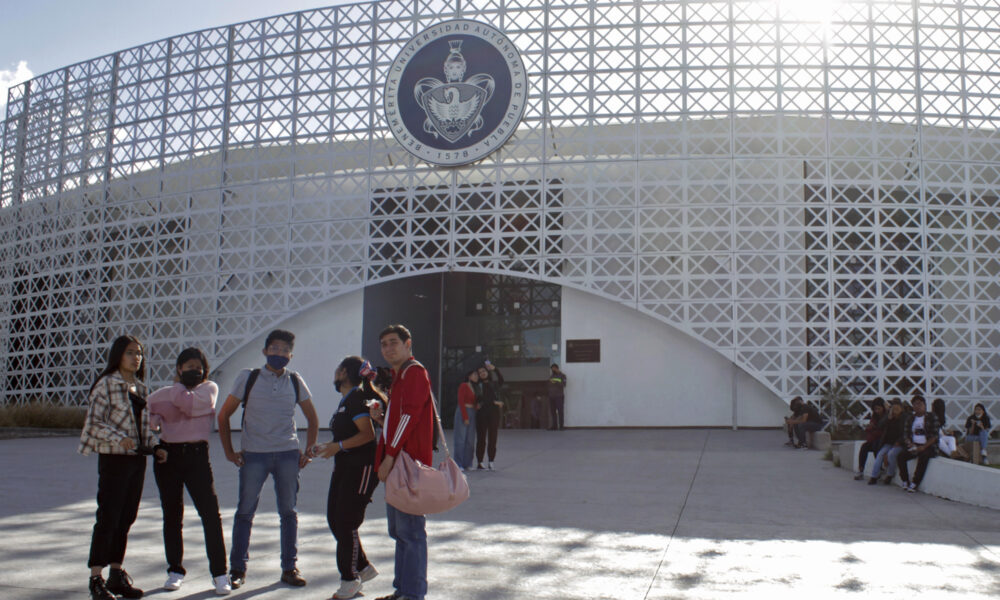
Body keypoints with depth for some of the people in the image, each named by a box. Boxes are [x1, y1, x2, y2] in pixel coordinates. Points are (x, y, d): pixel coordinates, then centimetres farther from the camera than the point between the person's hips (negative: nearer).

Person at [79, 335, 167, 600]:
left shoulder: (139, 387, 13)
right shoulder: (106, 384, -8)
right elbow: (93, 423, -13)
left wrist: (155, 447, 7)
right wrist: (119, 438, -25)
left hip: (137, 459, 7)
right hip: (114, 459, -7)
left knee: (126, 519, 10)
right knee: (108, 518, -3)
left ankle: (117, 576, 20)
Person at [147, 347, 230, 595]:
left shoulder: (209, 388, 6)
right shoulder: (168, 391, 15)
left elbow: (189, 402, -13)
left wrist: (178, 387, 1)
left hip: (197, 455, -3)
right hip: (168, 454, 3)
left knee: (211, 513, -9)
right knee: (172, 515, 7)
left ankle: (220, 574, -5)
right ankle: (175, 570, 19)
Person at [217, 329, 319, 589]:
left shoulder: (295, 382, 7)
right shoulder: (248, 378, 2)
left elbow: (313, 419, 16)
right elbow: (223, 416, 7)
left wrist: (308, 452, 8)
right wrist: (229, 452, 2)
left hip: (287, 454, 2)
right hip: (253, 454, -1)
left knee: (288, 512, 6)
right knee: (245, 511, 2)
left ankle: (289, 568, 15)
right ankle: (237, 569, 12)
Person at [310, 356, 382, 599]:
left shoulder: (357, 398, -14)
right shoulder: (345, 400, 17)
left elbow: (368, 434, -21)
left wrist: (338, 446, -24)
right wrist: (326, 448, 16)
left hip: (361, 468, -10)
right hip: (344, 467, 10)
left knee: (346, 523, -5)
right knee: (335, 520, 9)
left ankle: (350, 580, 7)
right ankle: (362, 567, 22)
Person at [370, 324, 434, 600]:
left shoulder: (415, 372, -9)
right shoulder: (398, 377, 22)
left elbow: (409, 416, -18)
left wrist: (390, 457, -20)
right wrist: (380, 417, 6)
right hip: (395, 464, 11)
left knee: (410, 530, -8)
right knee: (399, 531, 15)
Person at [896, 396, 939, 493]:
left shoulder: (931, 417, 0)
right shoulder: (910, 418, 14)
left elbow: (934, 435, -6)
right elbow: (905, 434, 12)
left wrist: (924, 447, -18)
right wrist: (910, 443, -10)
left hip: (928, 446, -4)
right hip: (914, 445, 4)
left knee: (923, 457, -35)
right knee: (901, 456, -21)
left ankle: (914, 484, -28)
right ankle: (905, 481, -11)